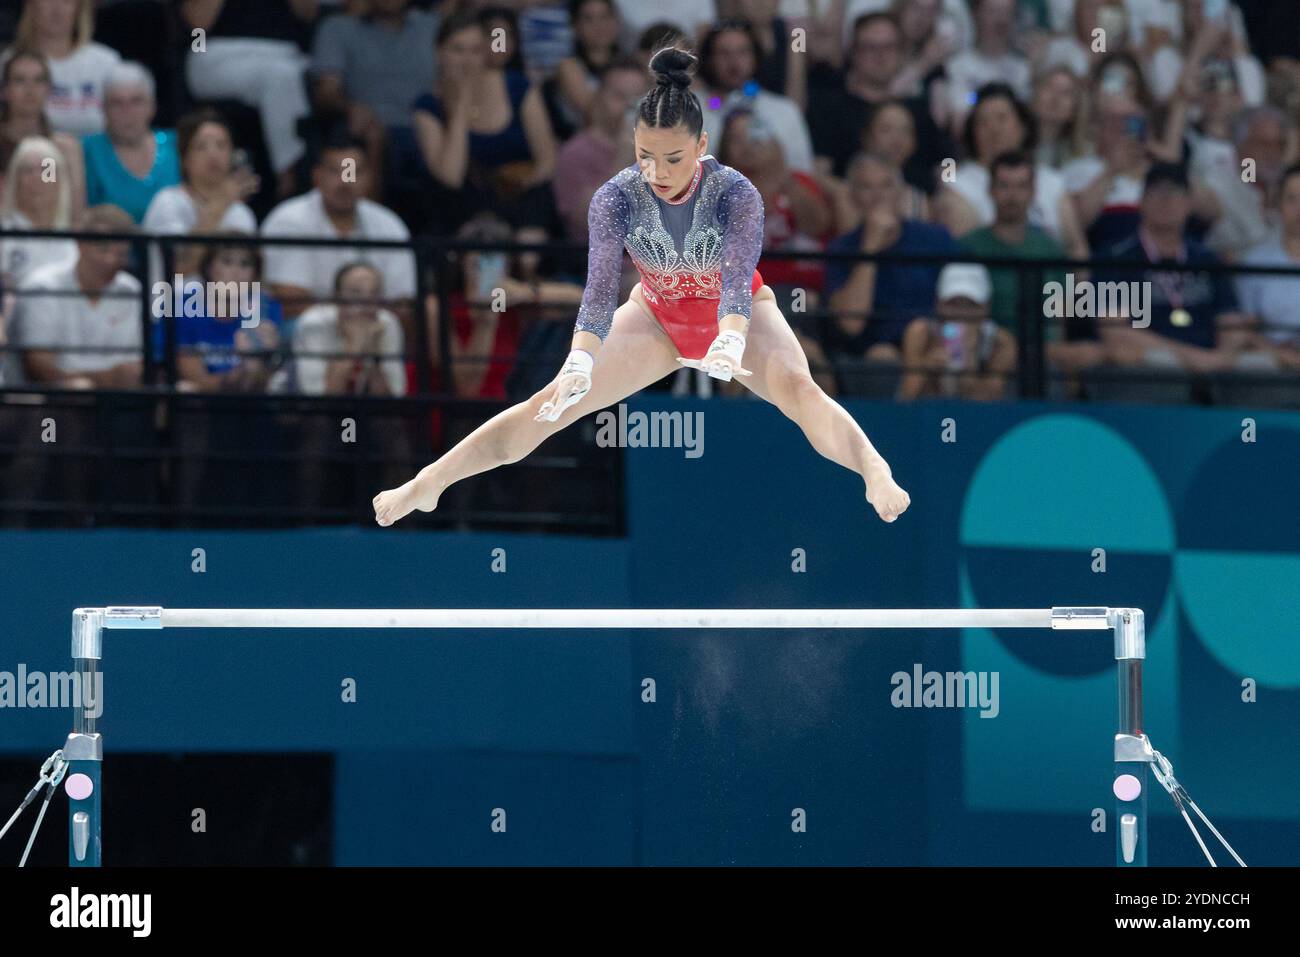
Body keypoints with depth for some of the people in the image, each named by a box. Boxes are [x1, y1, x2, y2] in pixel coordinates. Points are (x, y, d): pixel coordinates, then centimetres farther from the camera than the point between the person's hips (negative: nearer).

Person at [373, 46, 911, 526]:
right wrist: (580, 362, -55)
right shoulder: (617, 198, -28)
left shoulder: (736, 195, -32)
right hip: (657, 316, 2)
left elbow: (738, 279, -44)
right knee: (553, 401, -10)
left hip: (736, 314, -2)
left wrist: (730, 344, -66)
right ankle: (427, 486, -3)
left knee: (798, 388, -35)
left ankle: (878, 476, -43)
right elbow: (600, 287, -36)